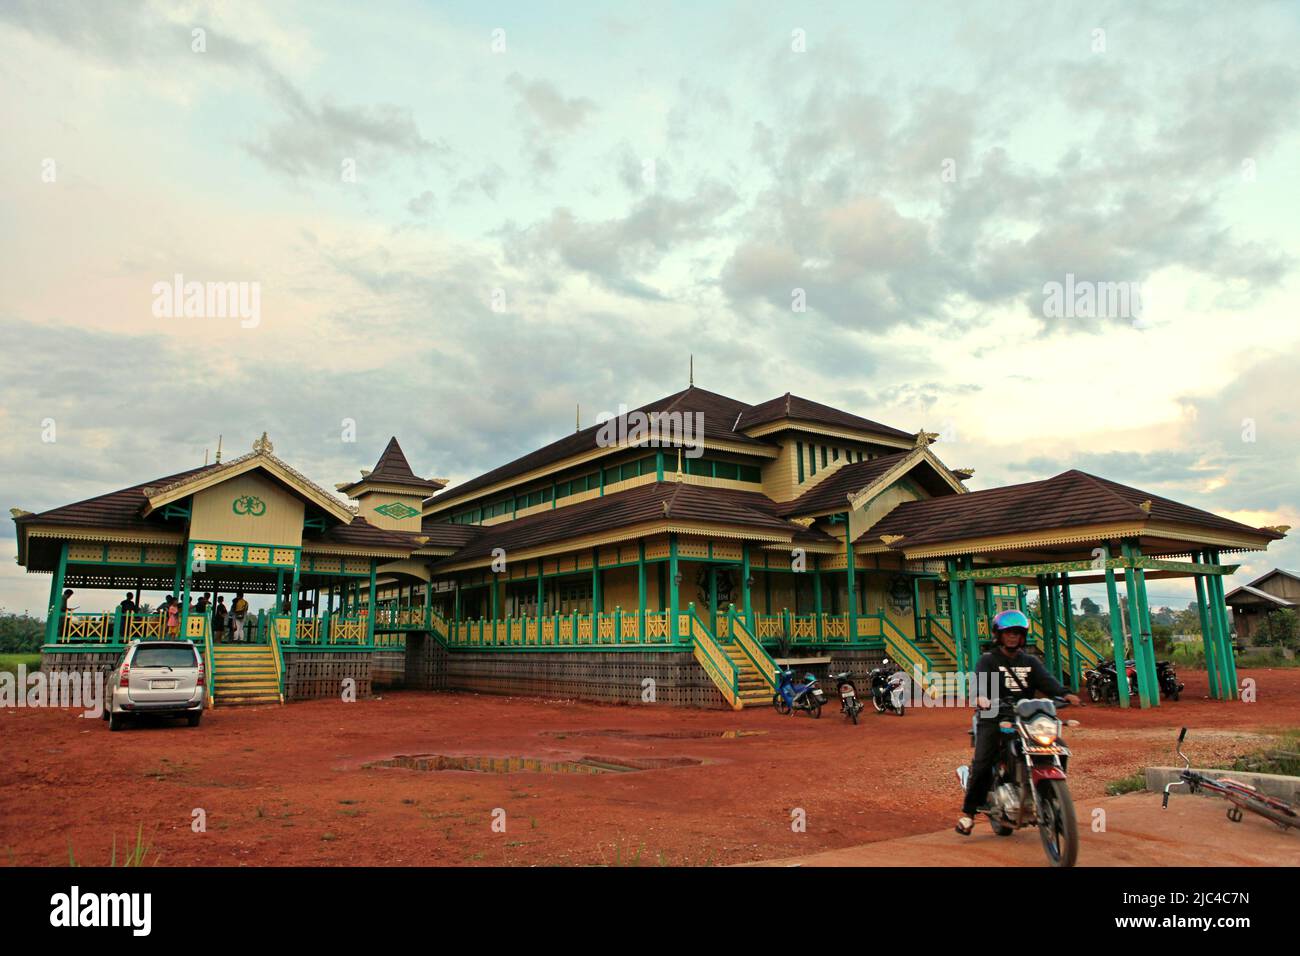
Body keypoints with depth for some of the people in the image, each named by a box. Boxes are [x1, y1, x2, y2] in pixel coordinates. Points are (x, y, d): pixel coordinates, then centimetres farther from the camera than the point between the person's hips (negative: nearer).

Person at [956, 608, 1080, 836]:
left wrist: (1064, 693, -20)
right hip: (994, 718, -4)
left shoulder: (1031, 662, 20)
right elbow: (980, 681, -12)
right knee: (982, 763, -17)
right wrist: (981, 697, -36)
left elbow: (1046, 681, 2)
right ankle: (968, 811, -8)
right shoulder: (988, 661, 7)